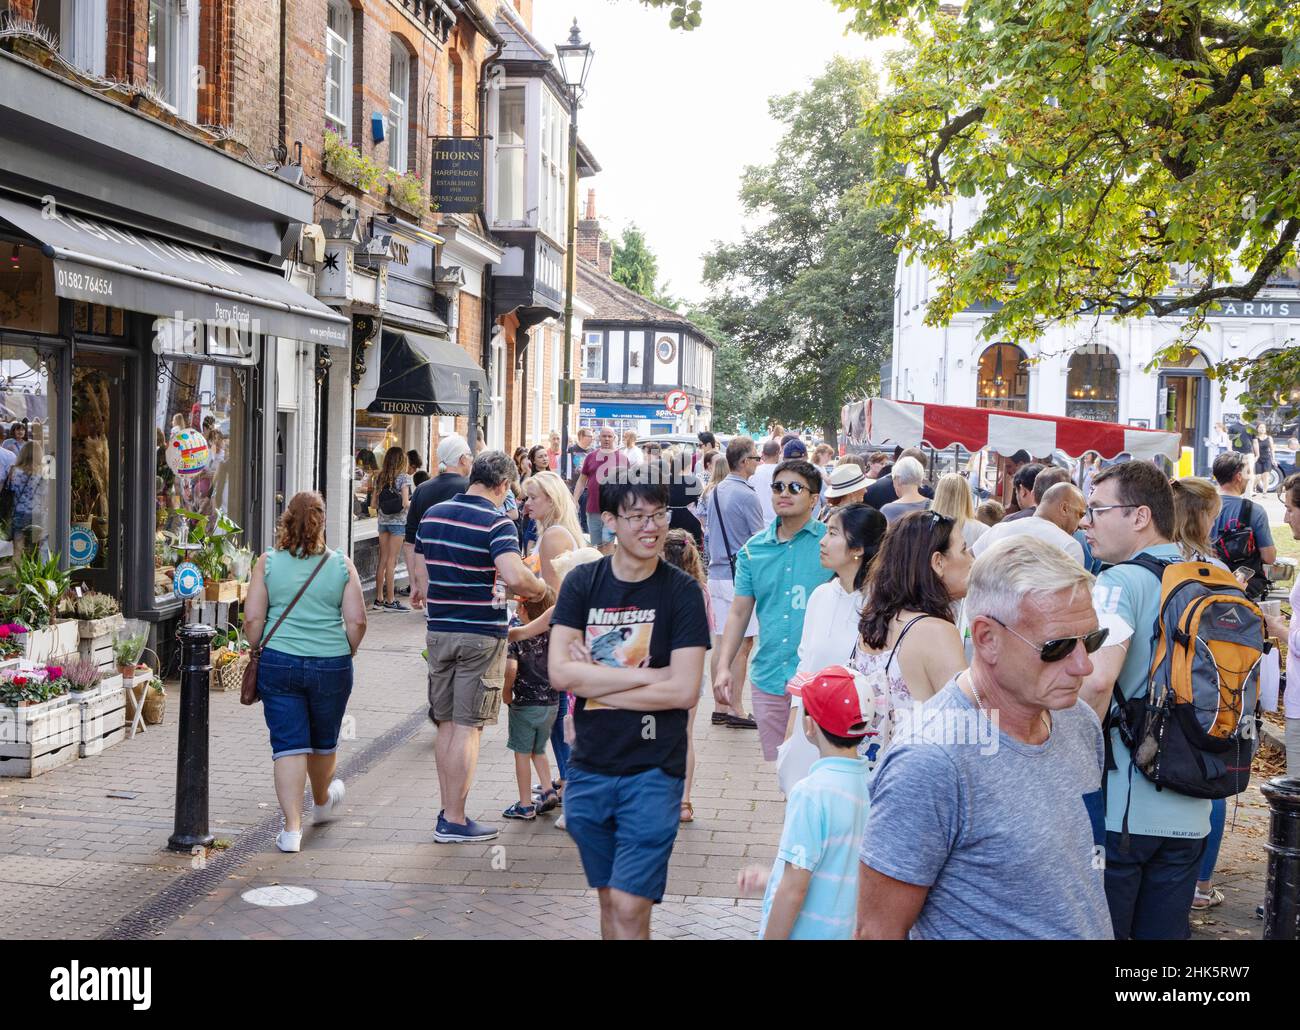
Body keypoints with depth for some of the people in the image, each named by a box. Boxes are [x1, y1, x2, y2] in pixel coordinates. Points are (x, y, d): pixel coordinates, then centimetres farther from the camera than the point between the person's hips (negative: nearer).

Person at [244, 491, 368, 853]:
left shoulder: (268, 562, -2)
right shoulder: (341, 565, -2)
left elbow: (253, 620, -4)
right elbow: (357, 622, -4)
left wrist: (260, 654, 11)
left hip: (278, 662, -1)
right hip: (331, 666, 1)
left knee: (288, 745, 3)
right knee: (324, 741, 21)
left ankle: (291, 827, -2)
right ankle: (323, 803, 45)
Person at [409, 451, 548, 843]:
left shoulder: (432, 515, 7)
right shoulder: (496, 522, -13)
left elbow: (419, 573, 15)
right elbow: (514, 577, -27)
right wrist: (538, 589, -8)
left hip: (438, 630, 6)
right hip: (482, 633, -6)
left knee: (446, 724, 14)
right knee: (468, 727, -1)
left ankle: (447, 811, 19)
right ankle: (454, 822, 3)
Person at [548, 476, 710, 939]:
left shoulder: (682, 590, -7)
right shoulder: (582, 582, 0)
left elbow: (684, 690, -14)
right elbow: (560, 673, -11)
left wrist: (593, 679, -12)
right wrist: (646, 675, -15)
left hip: (653, 771, -3)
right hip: (589, 767, 3)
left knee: (630, 908, -6)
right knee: (609, 898, 17)